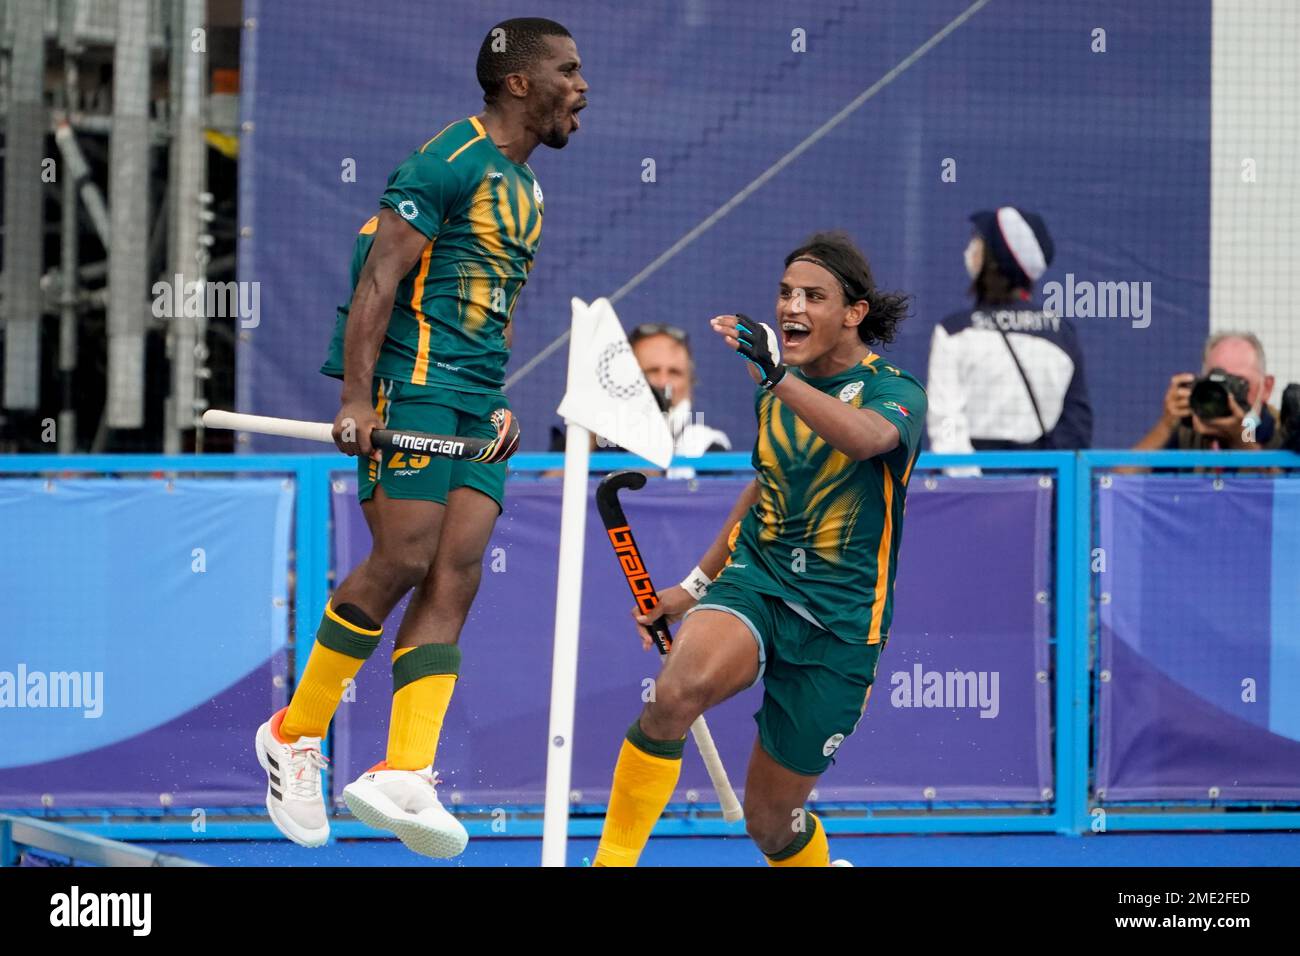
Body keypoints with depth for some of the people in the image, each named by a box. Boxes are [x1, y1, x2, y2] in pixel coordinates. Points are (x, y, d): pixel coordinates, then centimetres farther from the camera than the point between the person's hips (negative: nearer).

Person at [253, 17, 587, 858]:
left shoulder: (525, 186, 20)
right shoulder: (449, 162, -8)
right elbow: (379, 278, -13)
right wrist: (358, 398, -20)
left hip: (478, 406, 8)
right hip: (414, 381, -8)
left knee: (455, 578, -4)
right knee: (403, 561, -13)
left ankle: (403, 776, -11)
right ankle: (296, 735, 3)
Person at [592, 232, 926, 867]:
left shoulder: (894, 392, -10)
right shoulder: (775, 390, 9)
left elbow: (866, 437, -35)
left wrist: (779, 375, -48)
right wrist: (696, 584, 28)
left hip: (837, 621, -3)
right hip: (756, 579, 3)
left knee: (770, 820, 1)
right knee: (678, 690, -33)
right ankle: (612, 858, -25)